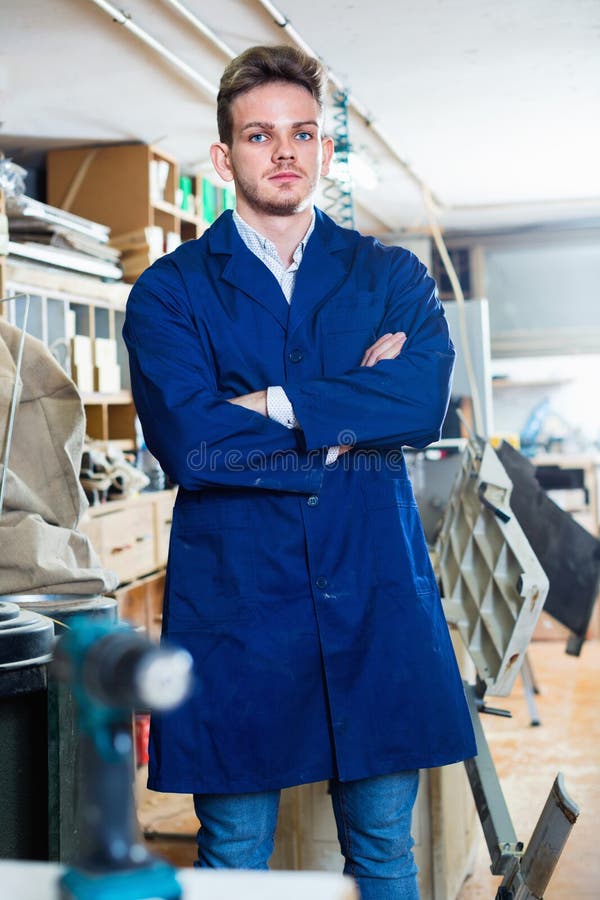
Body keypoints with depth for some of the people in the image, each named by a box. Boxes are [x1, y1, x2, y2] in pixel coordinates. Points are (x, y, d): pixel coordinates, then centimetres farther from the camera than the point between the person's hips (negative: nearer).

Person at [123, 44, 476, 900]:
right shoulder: (170, 290, 4)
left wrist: (270, 403, -12)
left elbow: (425, 400, -9)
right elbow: (186, 441, -12)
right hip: (233, 605, -1)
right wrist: (357, 411, -7)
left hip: (375, 598, 2)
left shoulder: (392, 276, 10)